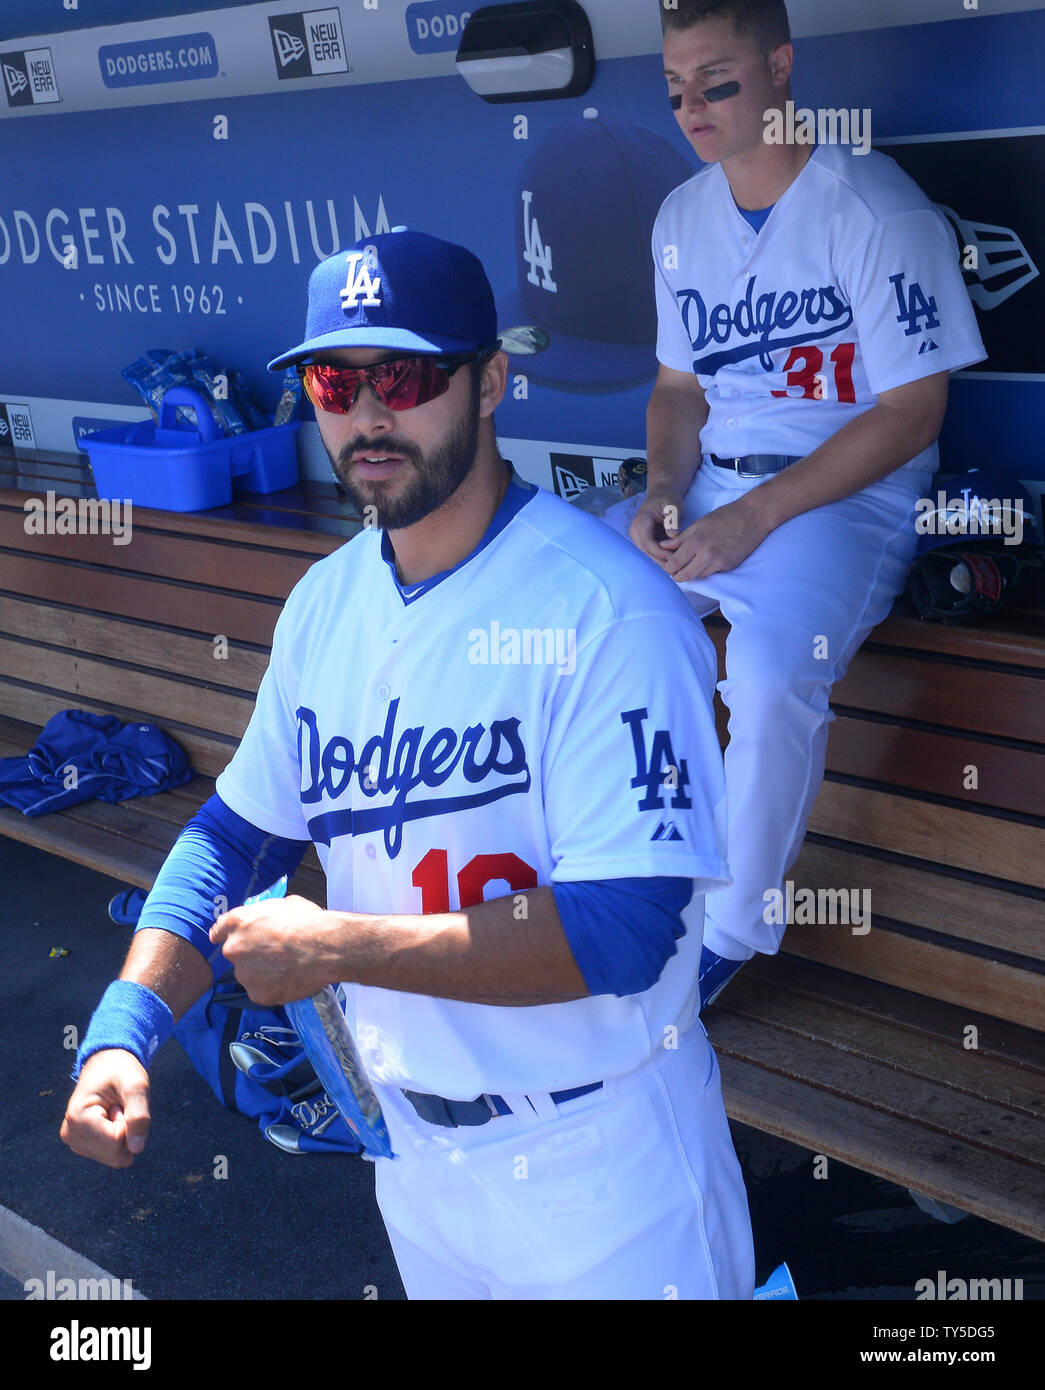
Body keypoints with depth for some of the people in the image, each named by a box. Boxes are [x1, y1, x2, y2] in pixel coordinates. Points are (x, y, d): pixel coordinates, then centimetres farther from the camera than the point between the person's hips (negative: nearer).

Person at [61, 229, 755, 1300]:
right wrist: (125, 1025, -7)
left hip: (601, 1161, -6)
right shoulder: (324, 604, -1)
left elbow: (623, 932, -28)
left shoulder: (608, 612, -23)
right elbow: (239, 830, 7)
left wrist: (334, 947, -22)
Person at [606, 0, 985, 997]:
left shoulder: (875, 210, -11)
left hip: (850, 494, -7)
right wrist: (662, 491, -5)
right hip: (706, 487, 7)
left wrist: (754, 518, -21)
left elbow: (911, 409, -14)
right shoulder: (680, 217, 10)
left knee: (772, 671, -34)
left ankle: (734, 929, -11)